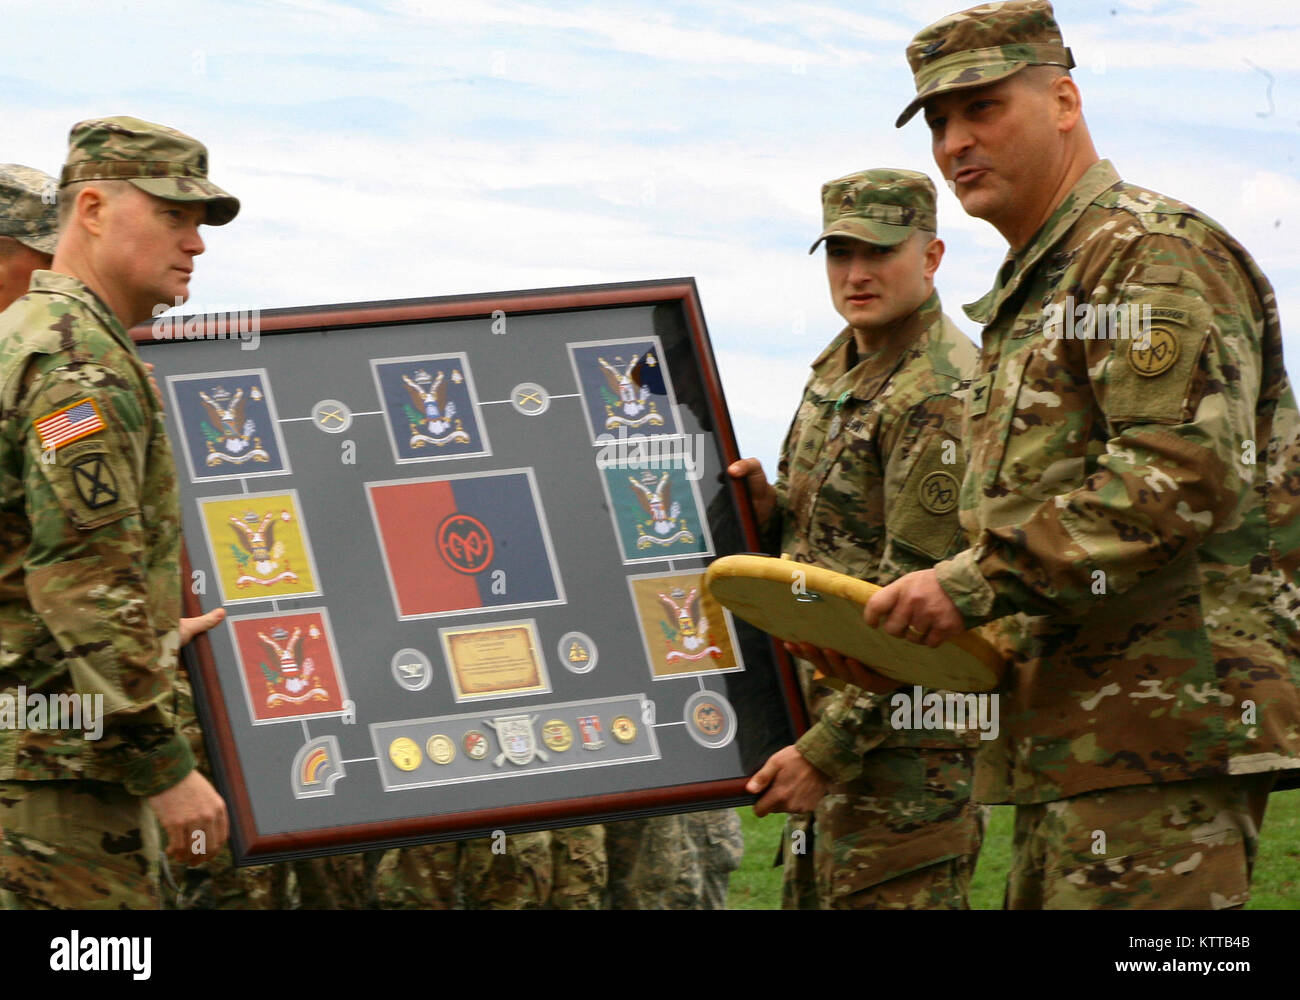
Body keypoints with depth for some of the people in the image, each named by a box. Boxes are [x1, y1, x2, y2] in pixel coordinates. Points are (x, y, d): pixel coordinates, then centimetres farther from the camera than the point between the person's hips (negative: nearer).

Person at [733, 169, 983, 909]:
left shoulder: (944, 396, -17)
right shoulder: (837, 371, 14)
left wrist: (830, 750, -23)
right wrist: (769, 509, 0)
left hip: (904, 728, -10)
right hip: (829, 708, 10)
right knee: (813, 897, 13)